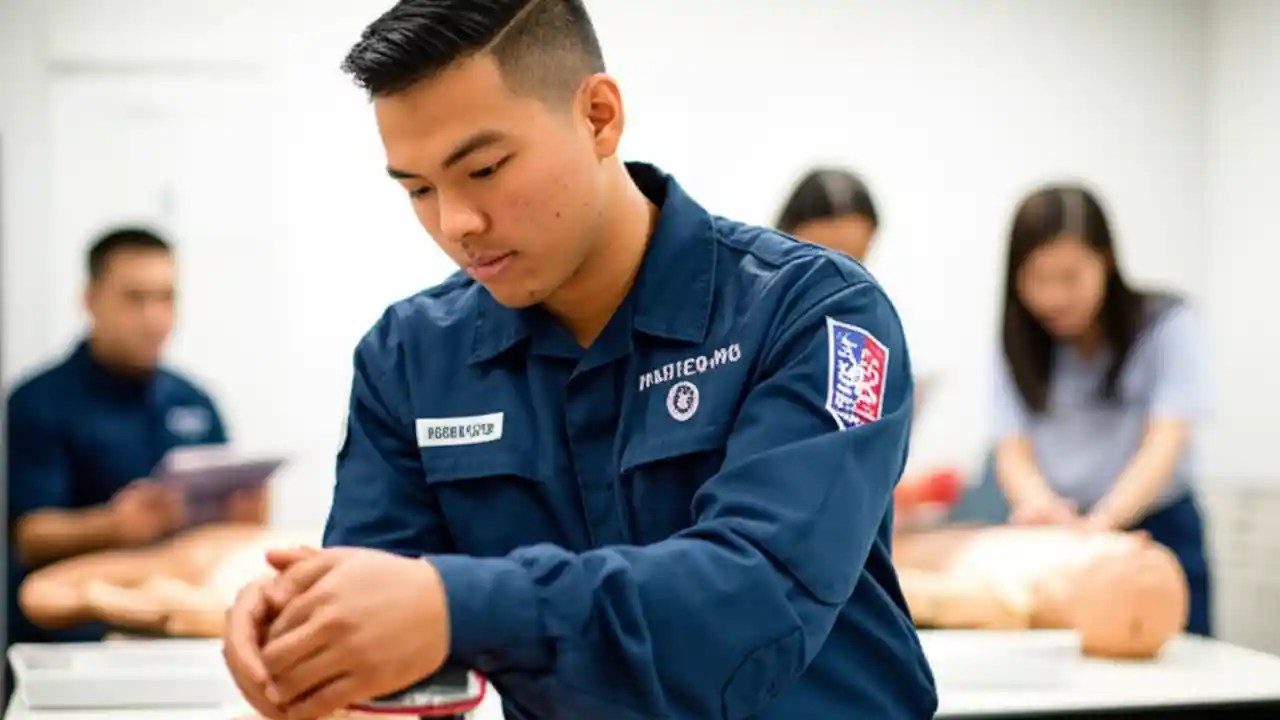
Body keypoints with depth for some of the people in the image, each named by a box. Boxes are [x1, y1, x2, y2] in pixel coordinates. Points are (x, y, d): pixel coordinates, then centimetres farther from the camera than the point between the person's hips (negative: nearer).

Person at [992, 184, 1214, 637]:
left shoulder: (1167, 326, -7)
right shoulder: (1021, 347, 2)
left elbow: (1165, 444, -18)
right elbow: (1014, 451, -7)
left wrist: (1100, 522, -35)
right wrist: (1041, 504, -31)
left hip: (1153, 531, -2)